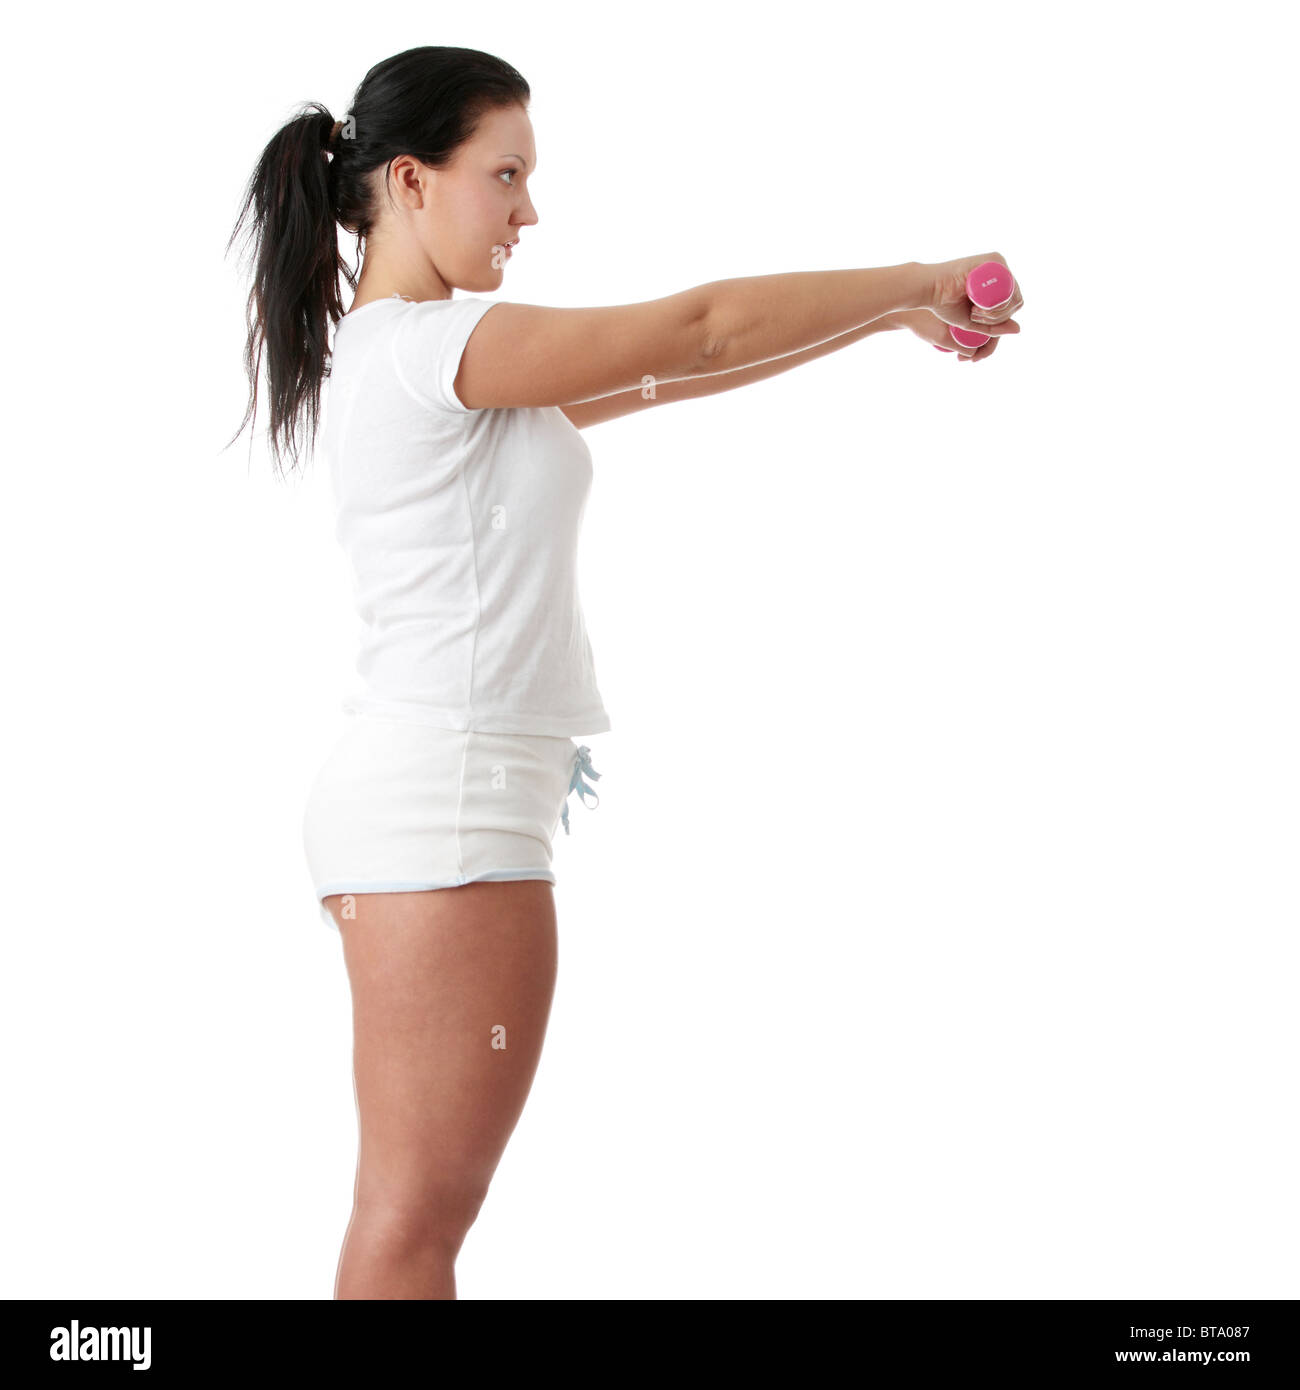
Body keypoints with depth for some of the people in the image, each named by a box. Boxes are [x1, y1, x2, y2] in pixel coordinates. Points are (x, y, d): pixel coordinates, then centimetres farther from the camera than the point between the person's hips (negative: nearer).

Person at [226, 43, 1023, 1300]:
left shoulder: (401, 354, 18)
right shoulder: (428, 343, -12)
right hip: (446, 796, -10)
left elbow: (659, 377, 19)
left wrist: (890, 315, 16)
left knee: (412, 1209, 11)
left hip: (422, 803, 10)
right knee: (418, 1215, -6)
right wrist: (916, 282, 2)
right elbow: (701, 328, -10)